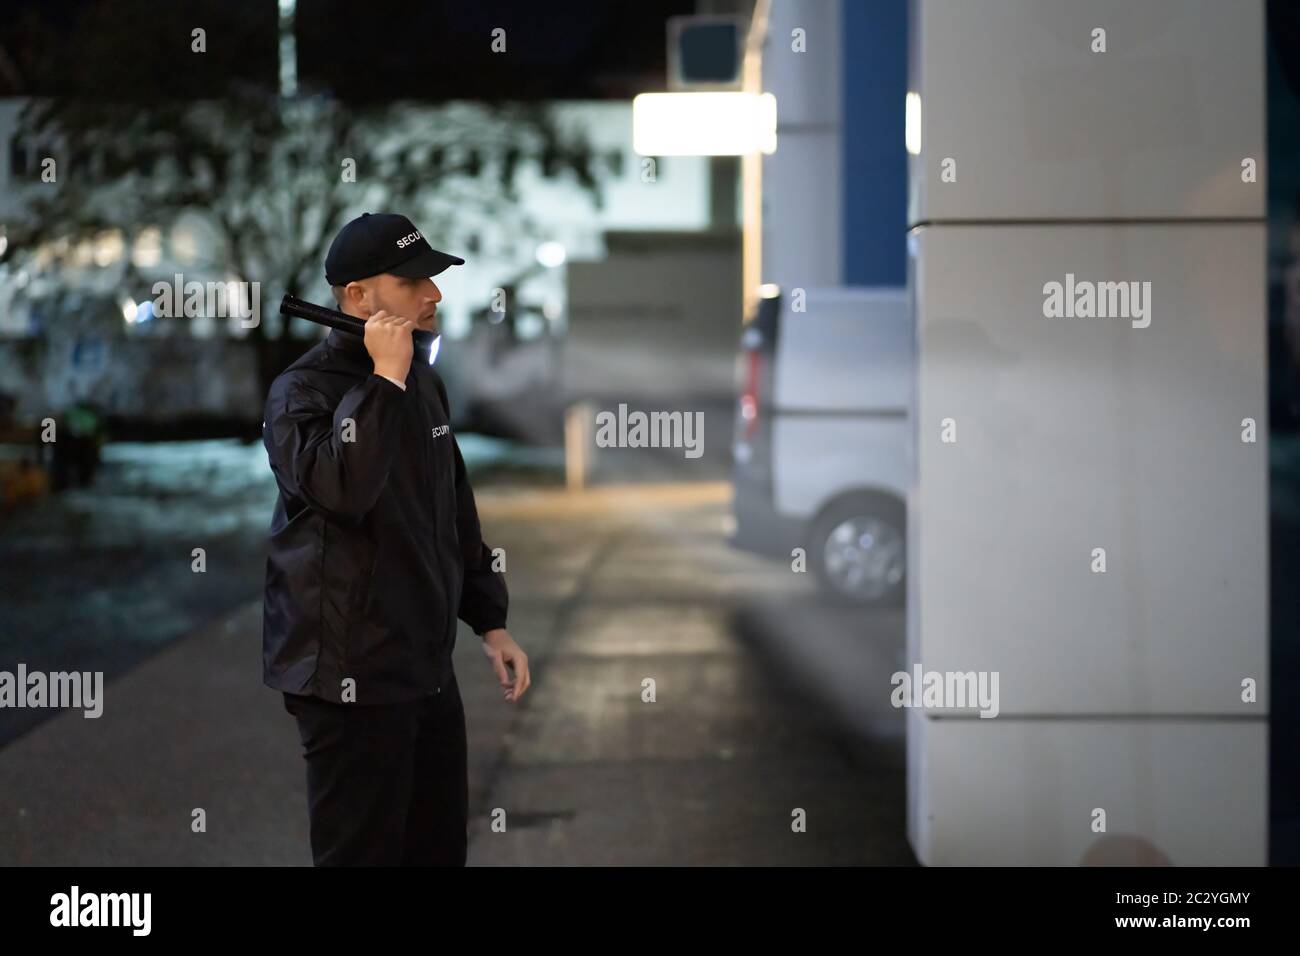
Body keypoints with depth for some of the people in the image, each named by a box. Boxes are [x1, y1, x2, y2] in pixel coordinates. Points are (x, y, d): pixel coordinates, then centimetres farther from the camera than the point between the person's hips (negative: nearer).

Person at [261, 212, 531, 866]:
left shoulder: (424, 383, 12)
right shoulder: (304, 390, -12)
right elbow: (341, 487, -33)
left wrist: (490, 622, 17)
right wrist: (385, 380, -25)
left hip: (427, 667, 8)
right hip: (351, 677, -8)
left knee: (440, 846, 14)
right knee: (363, 852, -3)